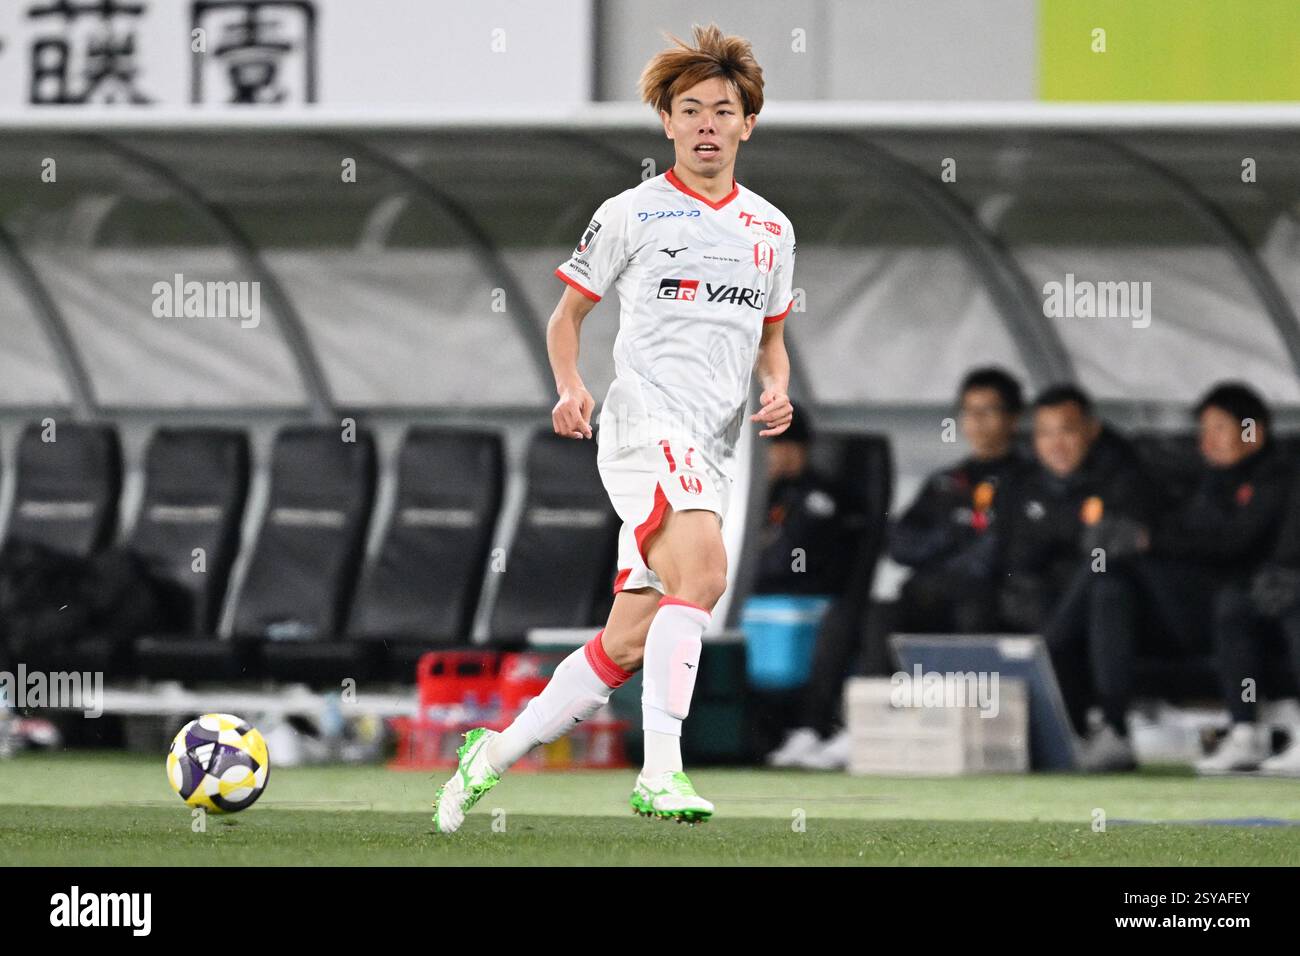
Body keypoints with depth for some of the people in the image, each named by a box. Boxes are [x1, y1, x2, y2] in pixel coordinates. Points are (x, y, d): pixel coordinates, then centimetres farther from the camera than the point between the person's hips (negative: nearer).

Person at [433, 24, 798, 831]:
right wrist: (571, 389, -6)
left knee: (627, 644, 2)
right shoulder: (632, 215, 4)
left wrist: (778, 390, 5)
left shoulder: (771, 230, 17)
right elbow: (568, 313, 12)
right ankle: (660, 772, -34)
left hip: (713, 453, 5)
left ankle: (497, 753, 18)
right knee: (703, 567, -31)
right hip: (645, 424, -5)